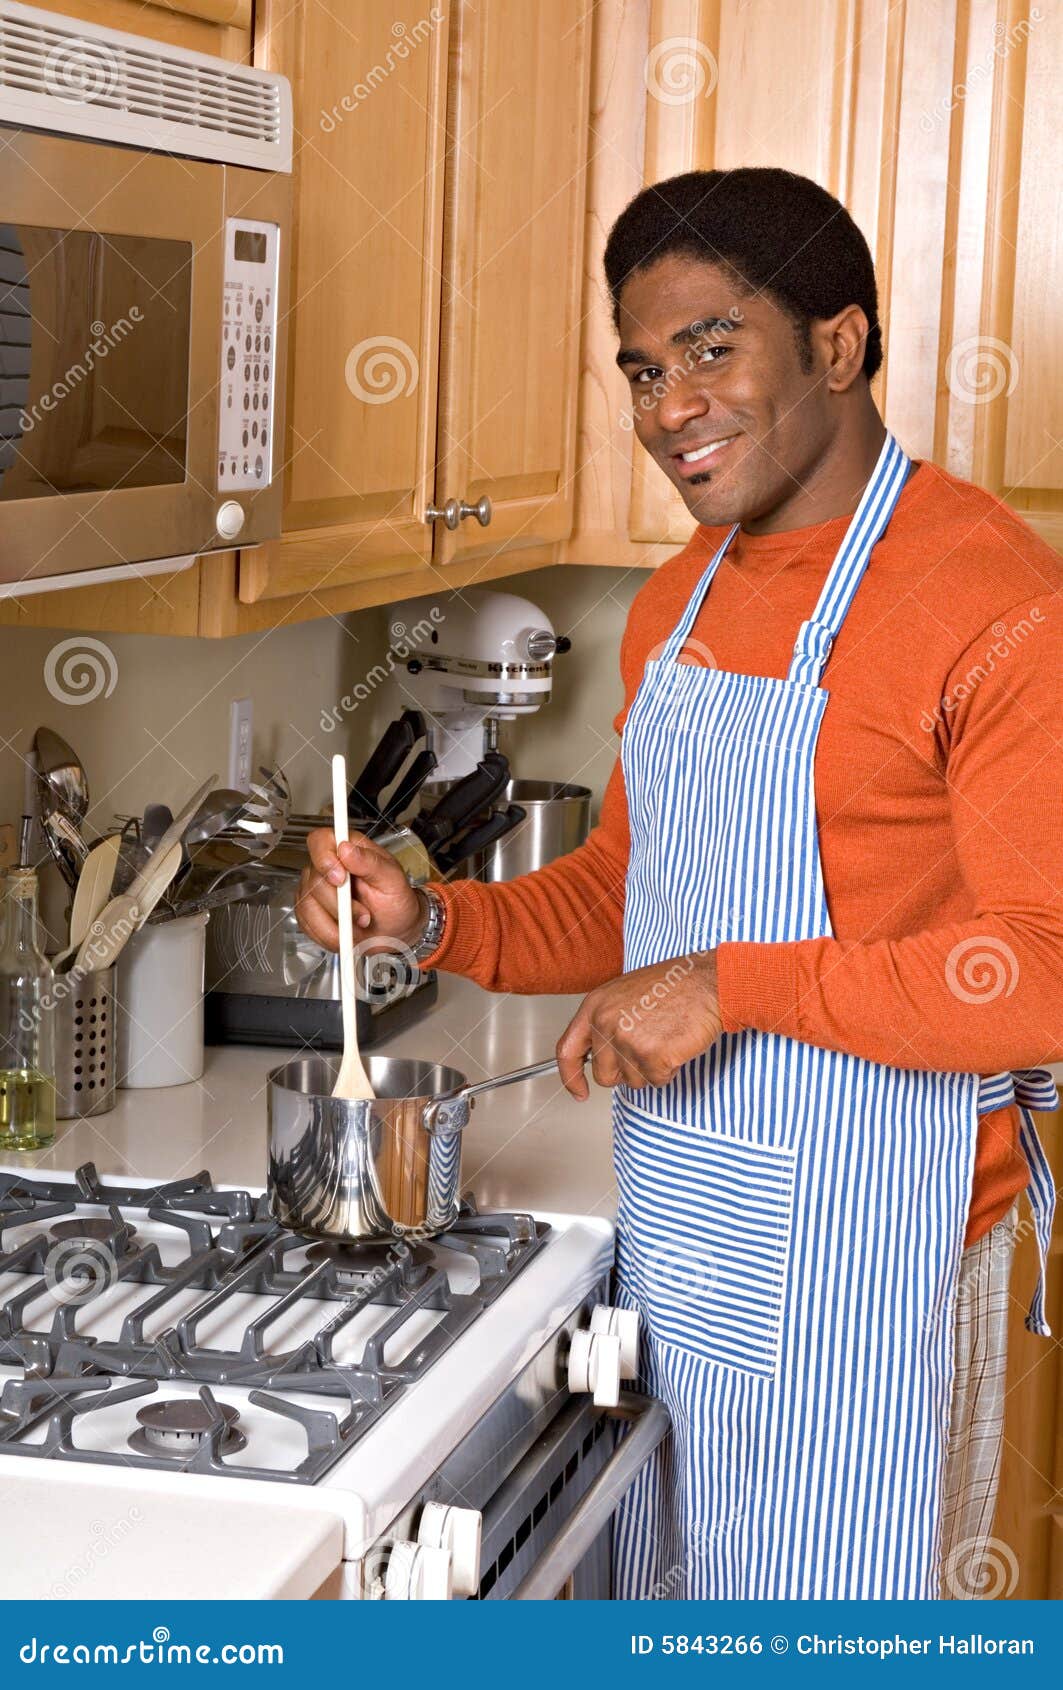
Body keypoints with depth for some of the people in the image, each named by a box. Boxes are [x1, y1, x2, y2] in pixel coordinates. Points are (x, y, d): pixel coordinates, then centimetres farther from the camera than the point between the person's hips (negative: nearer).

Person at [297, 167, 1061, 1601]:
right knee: (671, 1596, 19)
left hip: (859, 1264, -7)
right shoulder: (679, 601, 11)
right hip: (675, 1230, 8)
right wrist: (433, 924, 2)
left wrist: (731, 986, -23)